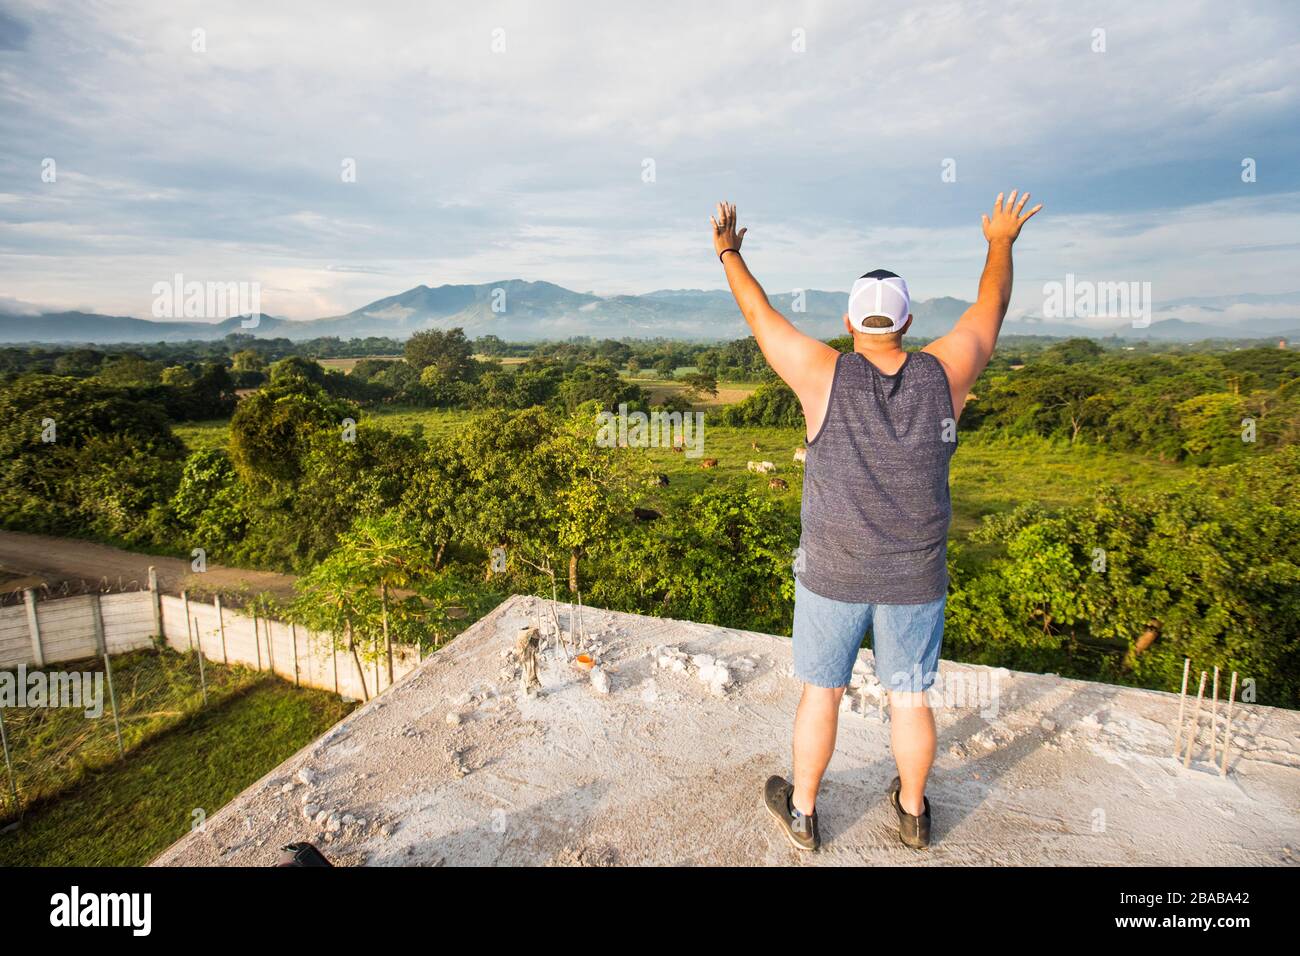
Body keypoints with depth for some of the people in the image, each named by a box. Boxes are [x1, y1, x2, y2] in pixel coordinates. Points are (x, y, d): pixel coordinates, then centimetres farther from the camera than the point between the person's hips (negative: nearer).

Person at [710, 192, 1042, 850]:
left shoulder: (825, 376, -17)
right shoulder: (943, 374, -11)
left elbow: (760, 316, -4)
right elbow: (990, 309, 7)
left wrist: (729, 254, 12)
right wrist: (1000, 243, 24)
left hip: (833, 573, -2)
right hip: (915, 578, 2)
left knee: (821, 690, 15)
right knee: (909, 697, 18)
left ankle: (802, 813, 32)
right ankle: (912, 811, 40)